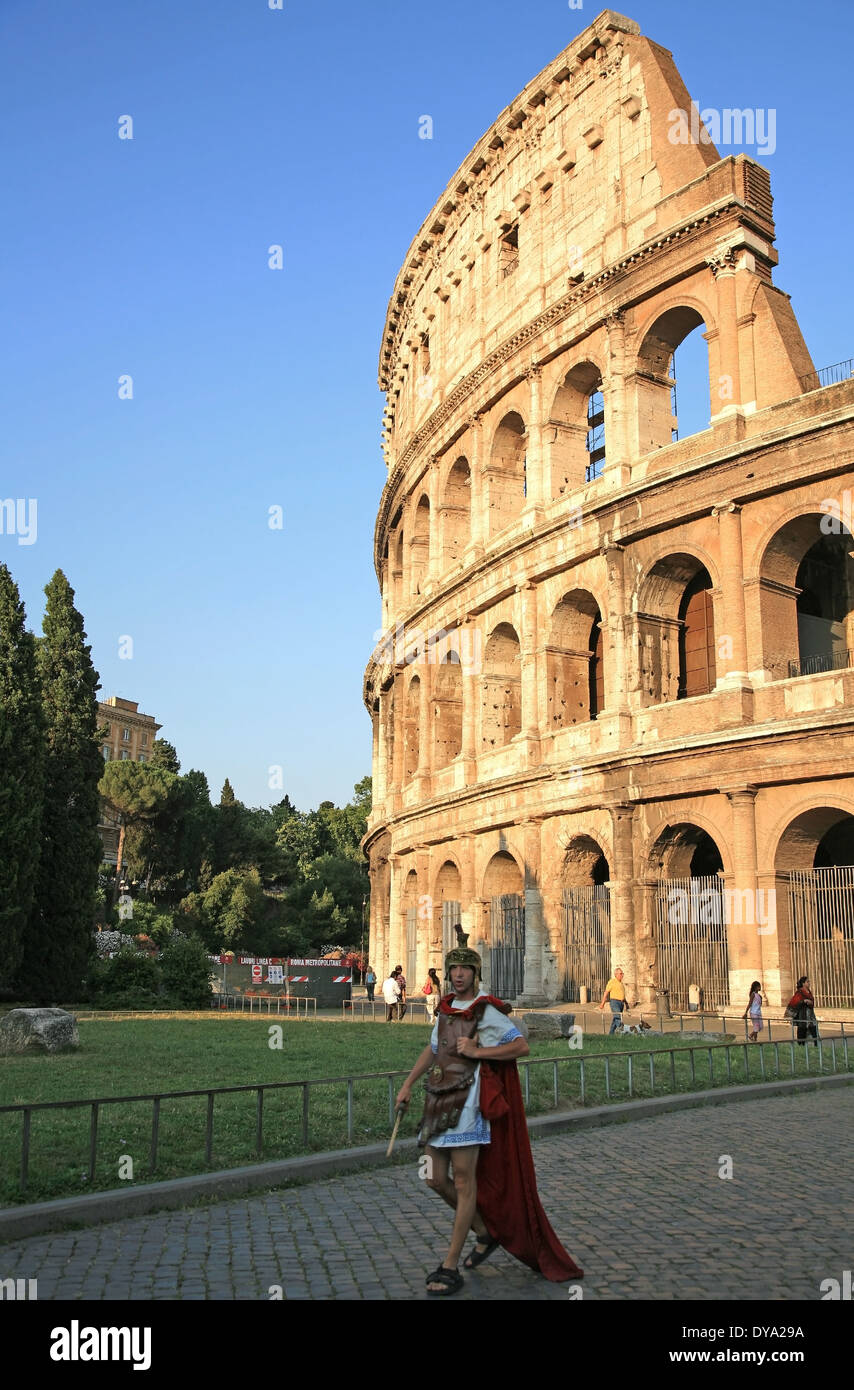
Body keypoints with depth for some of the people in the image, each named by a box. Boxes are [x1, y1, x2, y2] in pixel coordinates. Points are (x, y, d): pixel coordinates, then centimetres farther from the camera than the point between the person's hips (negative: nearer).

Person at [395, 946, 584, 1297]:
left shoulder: (487, 1012, -7)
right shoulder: (446, 1009, 13)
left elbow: (522, 1046, -14)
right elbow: (432, 1049, 26)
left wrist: (478, 1051, -19)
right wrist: (407, 1085, 23)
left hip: (466, 1102, -8)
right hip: (439, 1101, 8)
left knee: (464, 1182, -3)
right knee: (437, 1180, 10)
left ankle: (450, 1268, 4)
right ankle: (485, 1233, 30)